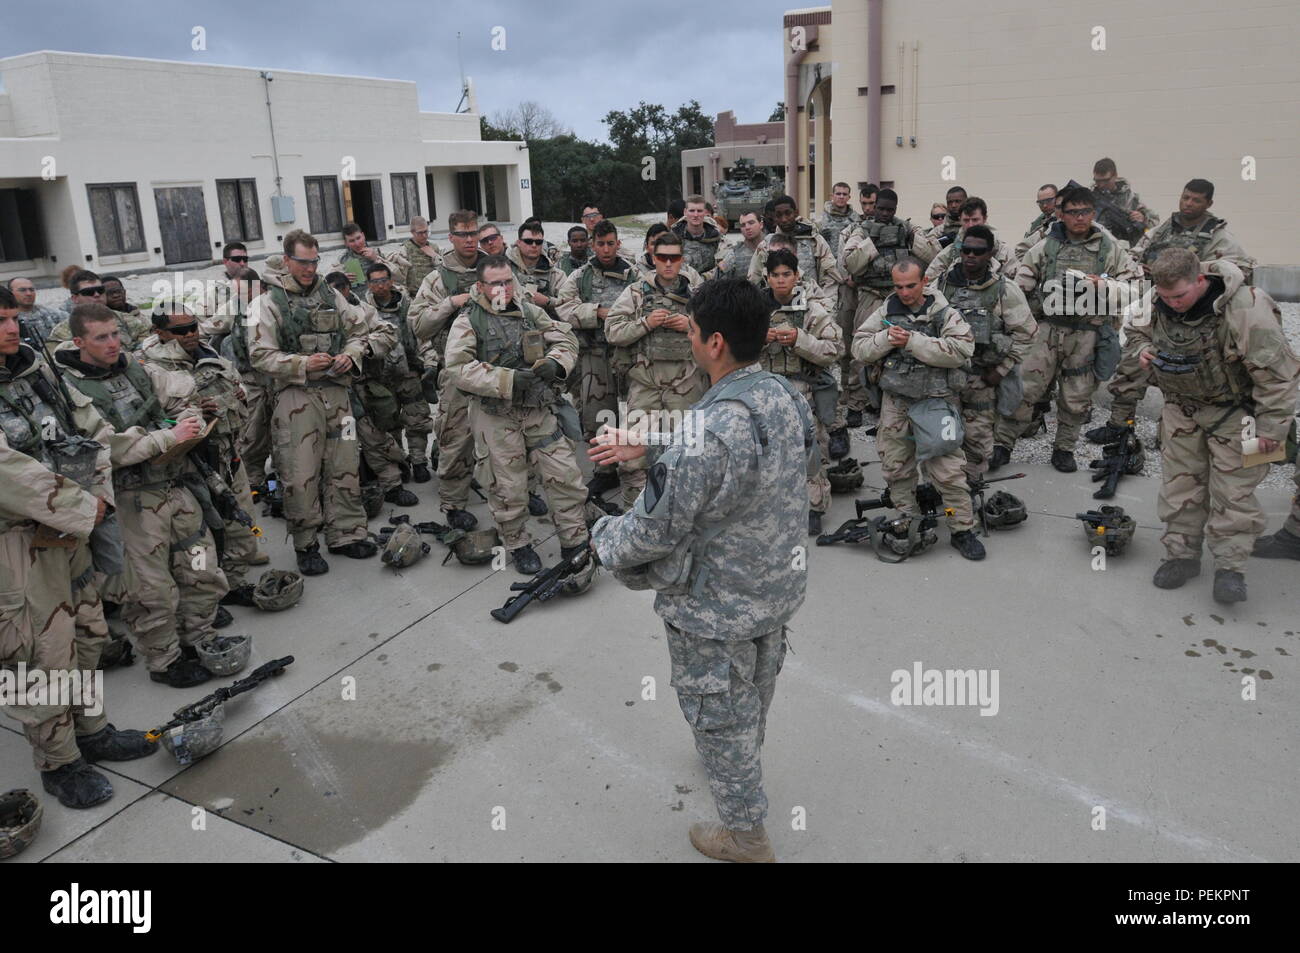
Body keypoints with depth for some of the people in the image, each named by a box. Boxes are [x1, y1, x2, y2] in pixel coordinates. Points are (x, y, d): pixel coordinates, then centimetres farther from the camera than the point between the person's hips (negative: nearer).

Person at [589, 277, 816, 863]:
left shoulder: (707, 431, -35)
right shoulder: (784, 396, -9)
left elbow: (658, 530, -26)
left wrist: (604, 538, -5)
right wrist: (648, 448, 9)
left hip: (716, 607, -8)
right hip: (778, 588, 8)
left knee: (720, 716, 16)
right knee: (754, 697, 31)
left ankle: (745, 835, 37)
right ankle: (740, 763, 60)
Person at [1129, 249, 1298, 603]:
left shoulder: (1246, 309, -28)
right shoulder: (1158, 301, -9)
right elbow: (1138, 330, 16)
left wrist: (1271, 427, -20)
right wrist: (1142, 348, -8)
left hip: (1233, 411, -5)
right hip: (1182, 408, 5)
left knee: (1233, 490, -2)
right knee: (1179, 483, 8)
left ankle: (1230, 567, 9)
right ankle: (1181, 554, 20)